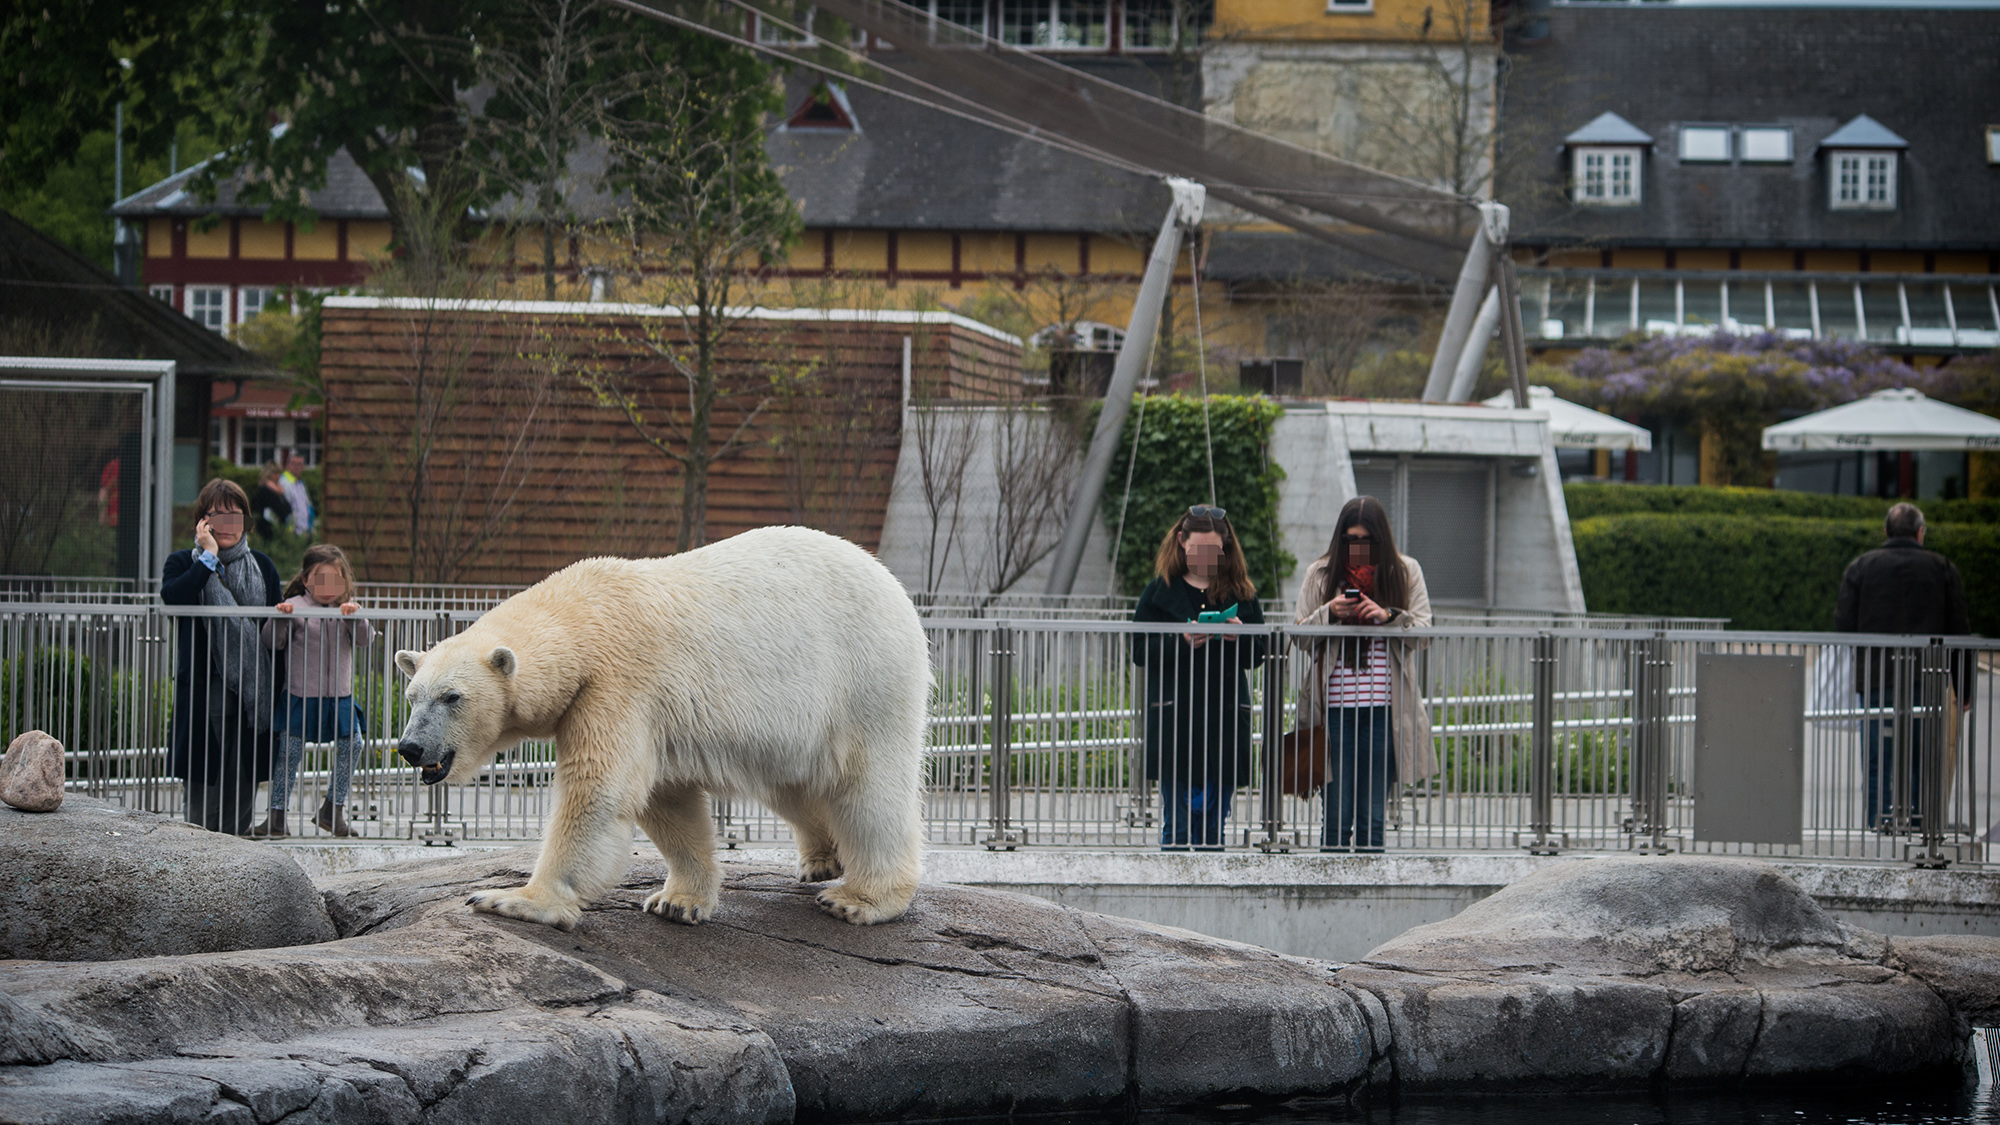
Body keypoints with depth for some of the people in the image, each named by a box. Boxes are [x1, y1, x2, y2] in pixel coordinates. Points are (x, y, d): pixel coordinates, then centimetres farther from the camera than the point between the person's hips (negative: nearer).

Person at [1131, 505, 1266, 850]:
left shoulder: (1241, 594, 11)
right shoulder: (1159, 592, 5)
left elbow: (1259, 654, 7)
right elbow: (1140, 651, -2)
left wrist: (1239, 637, -13)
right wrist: (1181, 642, -17)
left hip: (1226, 717, 2)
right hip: (1174, 720, -2)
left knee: (1213, 820, 4)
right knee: (1177, 821, -4)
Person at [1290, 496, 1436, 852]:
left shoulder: (1405, 572, 10)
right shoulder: (1320, 574, 10)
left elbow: (1422, 634, 4)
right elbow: (1298, 636, 7)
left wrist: (1389, 618, -13)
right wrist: (1329, 614, -11)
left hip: (1384, 709, 0)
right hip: (1335, 707, 0)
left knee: (1373, 818, 2)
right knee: (1337, 817, -2)